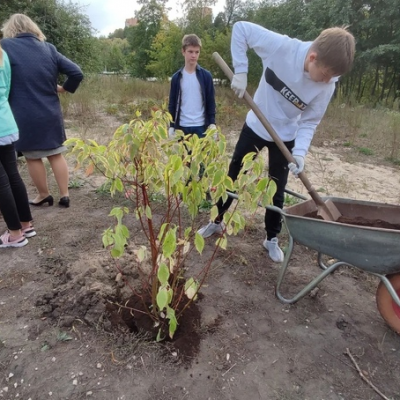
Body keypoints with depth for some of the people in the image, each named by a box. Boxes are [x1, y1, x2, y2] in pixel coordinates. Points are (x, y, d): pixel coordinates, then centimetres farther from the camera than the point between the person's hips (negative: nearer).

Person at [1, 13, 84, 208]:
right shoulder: (48, 48, 5)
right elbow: (76, 73, 0)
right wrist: (64, 88, 14)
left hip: (25, 116, -4)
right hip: (51, 114, 4)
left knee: (33, 157, 12)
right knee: (56, 154, 13)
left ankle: (44, 195, 25)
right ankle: (64, 196, 17)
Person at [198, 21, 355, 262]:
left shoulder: (327, 85, -21)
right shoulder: (282, 47, -26)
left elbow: (309, 122, -12)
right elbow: (241, 28, -17)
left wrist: (300, 152, -28)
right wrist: (240, 71, -25)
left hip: (286, 137, 0)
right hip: (255, 127, 0)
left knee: (277, 190, 6)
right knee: (233, 175, 9)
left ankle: (272, 239, 25)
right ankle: (217, 222, 29)